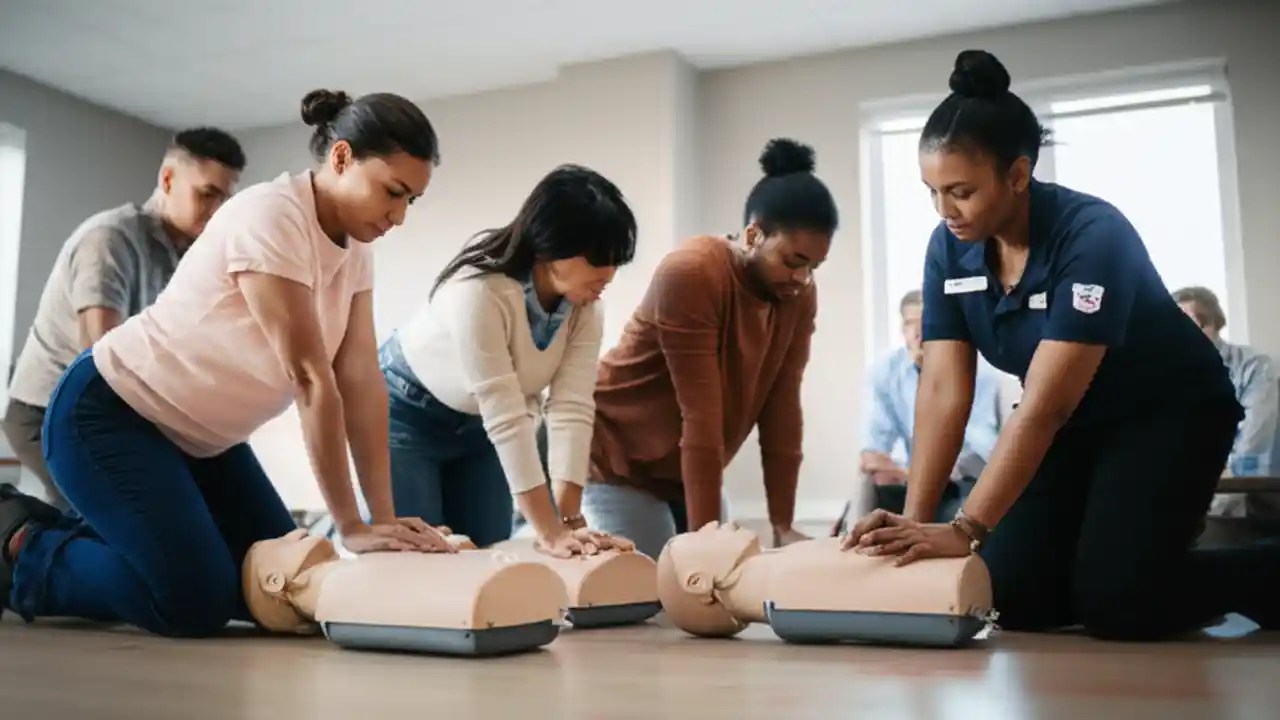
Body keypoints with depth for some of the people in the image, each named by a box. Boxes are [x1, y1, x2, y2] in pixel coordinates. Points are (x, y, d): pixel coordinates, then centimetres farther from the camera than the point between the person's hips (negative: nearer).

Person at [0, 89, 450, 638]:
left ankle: (91, 534, 21)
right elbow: (310, 377, -29)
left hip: (200, 437, 9)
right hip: (108, 415, -9)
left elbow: (361, 380, -7)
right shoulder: (270, 218, -28)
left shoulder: (354, 246, -2)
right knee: (196, 603, -17)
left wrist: (384, 516, -13)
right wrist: (350, 525, -27)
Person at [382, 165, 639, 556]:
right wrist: (550, 531, -40)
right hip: (408, 414, -6)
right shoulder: (478, 290, -37)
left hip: (480, 426, 6)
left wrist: (570, 518, -32)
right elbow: (506, 416, -40)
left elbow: (572, 408, -24)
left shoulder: (586, 307, -18)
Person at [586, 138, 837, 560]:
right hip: (617, 457, -6)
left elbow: (782, 410, -7)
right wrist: (704, 536, -27)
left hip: (685, 468, 7)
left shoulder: (799, 296, -6)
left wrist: (783, 525, -9)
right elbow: (700, 417, -28)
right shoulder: (691, 275, -26)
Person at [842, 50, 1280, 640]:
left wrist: (966, 529, -41)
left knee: (1114, 602, -20)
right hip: (1077, 423, 6)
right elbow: (943, 391, -16)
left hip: (1168, 413, -6)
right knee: (1007, 597, -7)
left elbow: (1043, 406, -36)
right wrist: (915, 521, -27)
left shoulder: (1092, 236, -30)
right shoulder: (949, 250, -12)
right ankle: (1142, 568, 18)